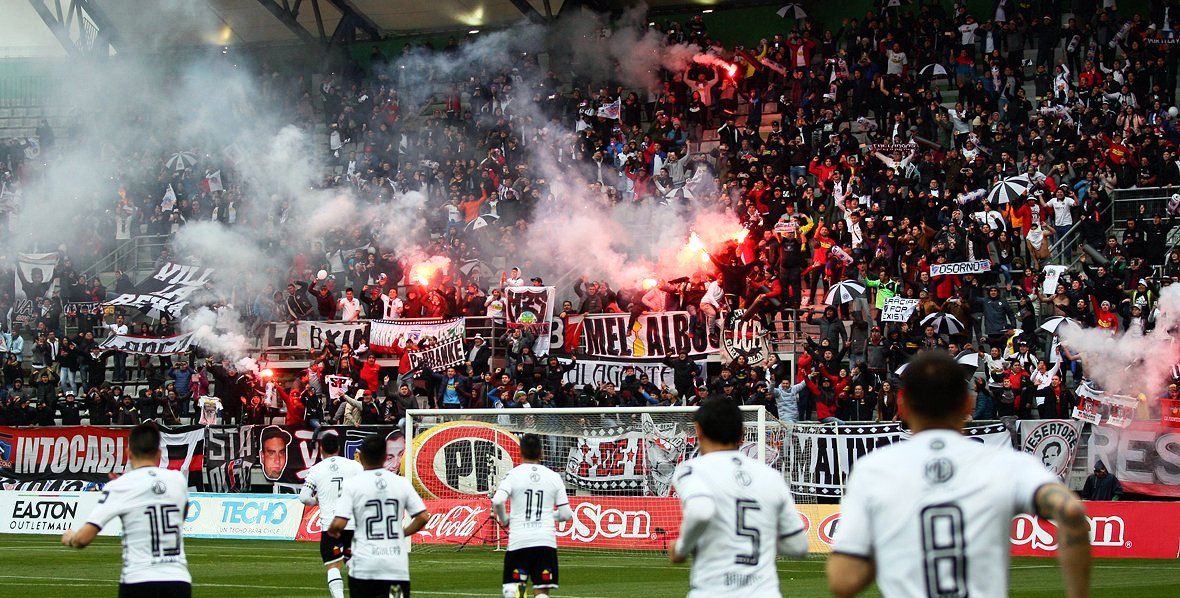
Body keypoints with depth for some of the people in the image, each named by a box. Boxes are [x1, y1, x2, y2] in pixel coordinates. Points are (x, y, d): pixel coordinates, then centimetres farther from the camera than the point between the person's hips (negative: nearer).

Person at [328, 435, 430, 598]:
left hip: (364, 565, -1)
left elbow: (338, 524, -12)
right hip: (397, 566, 1)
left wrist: (332, 531, 11)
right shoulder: (401, 483, 3)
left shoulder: (352, 484, -5)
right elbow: (423, 517, 3)